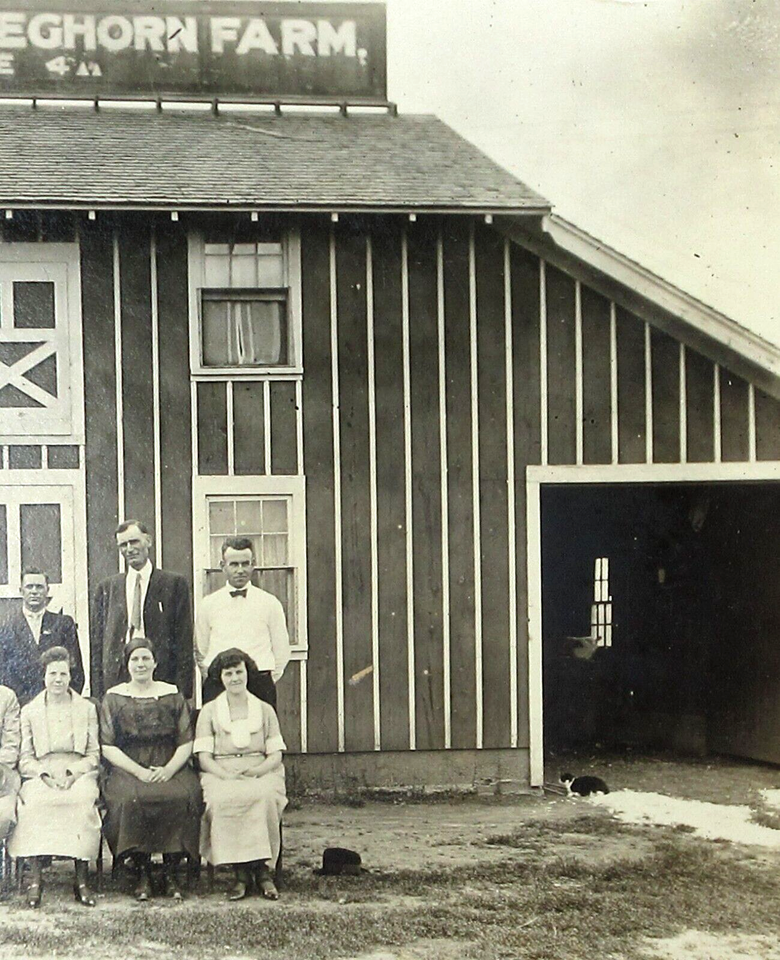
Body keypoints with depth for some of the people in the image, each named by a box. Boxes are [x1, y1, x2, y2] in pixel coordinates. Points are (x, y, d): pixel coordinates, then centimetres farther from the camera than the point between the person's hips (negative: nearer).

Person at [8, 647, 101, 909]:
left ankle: (81, 880, -31)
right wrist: (44, 774, -10)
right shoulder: (29, 711, 15)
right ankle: (35, 879, -31)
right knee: (33, 803, -33)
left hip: (79, 772, 0)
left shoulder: (87, 709, 14)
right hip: (40, 773, 0)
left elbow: (93, 755, 9)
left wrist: (73, 773, -9)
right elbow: (25, 758, 9)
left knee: (83, 802, -33)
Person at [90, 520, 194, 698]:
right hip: (115, 680, 2)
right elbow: (97, 642, 12)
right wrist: (98, 694, 4)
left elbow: (184, 641, 2)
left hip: (161, 676, -2)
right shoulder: (106, 588, 13)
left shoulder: (174, 584, 5)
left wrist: (183, 691, -5)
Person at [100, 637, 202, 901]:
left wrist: (169, 769, -11)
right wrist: (140, 772, -12)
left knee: (181, 797, -31)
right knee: (130, 799, -34)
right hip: (128, 769, -1)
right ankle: (142, 874, -20)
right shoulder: (113, 699, 9)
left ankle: (171, 874, -19)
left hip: (170, 768, 1)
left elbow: (186, 743, 8)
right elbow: (108, 747, 2)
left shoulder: (173, 696, 12)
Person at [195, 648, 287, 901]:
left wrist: (256, 771, -11)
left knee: (264, 796, -35)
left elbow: (276, 755, 10)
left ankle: (262, 868, -26)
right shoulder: (209, 711, 15)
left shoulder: (265, 710, 18)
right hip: (220, 774, 0)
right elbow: (204, 757, 5)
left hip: (260, 774, 1)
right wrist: (226, 776, -14)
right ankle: (241, 872, -29)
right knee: (223, 799, -36)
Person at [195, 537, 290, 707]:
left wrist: (267, 682, 4)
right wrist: (213, 681, 7)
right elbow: (200, 651, 14)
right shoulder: (209, 604, 9)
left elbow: (282, 652, 10)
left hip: (259, 686, 0)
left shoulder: (269, 603, 6)